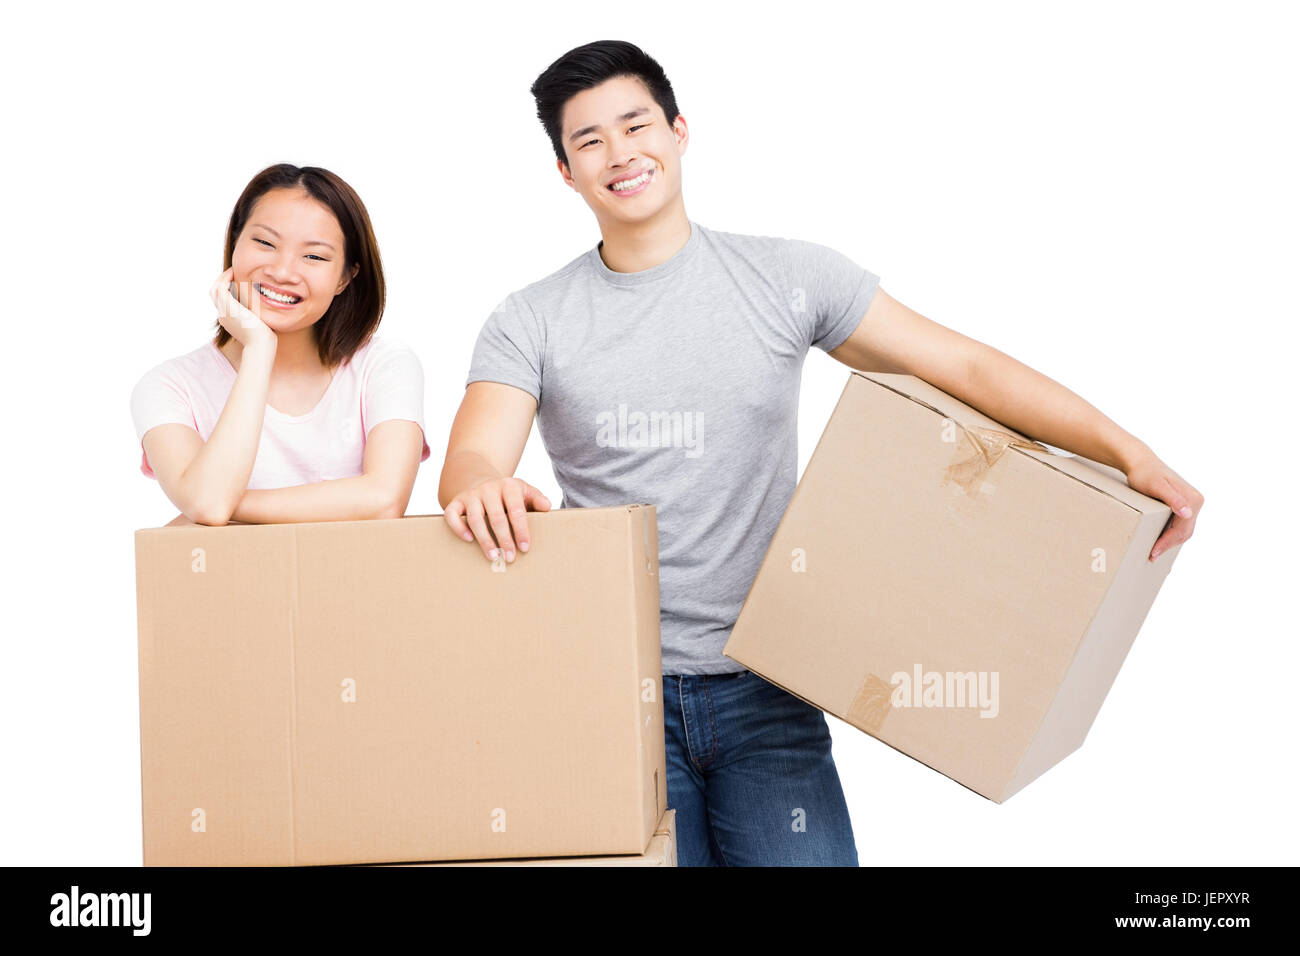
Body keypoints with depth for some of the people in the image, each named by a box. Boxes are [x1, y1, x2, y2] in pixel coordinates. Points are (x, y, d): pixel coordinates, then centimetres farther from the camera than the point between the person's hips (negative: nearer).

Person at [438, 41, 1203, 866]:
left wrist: (1130, 454, -10)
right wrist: (482, 488, -36)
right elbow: (473, 455, -10)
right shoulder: (530, 323, 3)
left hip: (761, 687, 0)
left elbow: (964, 366, -1)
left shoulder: (786, 278, 2)